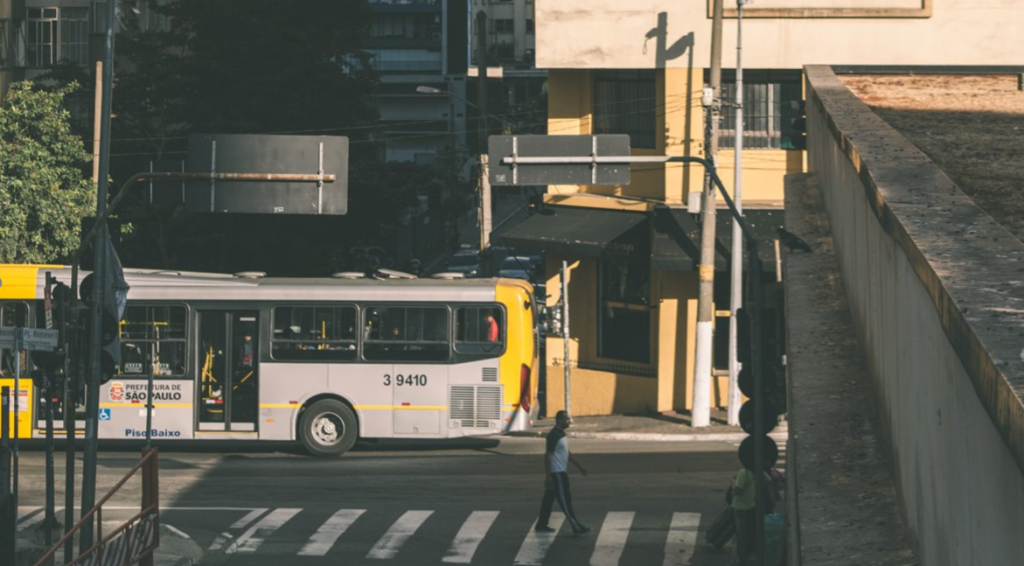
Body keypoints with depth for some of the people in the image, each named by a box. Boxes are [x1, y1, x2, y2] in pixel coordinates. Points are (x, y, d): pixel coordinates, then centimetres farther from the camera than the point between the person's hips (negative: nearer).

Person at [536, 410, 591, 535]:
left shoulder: (561, 434, 13)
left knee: (549, 499, 14)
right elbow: (547, 455, -21)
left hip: (561, 472, 10)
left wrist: (580, 466, 23)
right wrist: (548, 476, -23)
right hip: (556, 473, -10)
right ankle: (576, 527, -7)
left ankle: (541, 525, 20)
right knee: (565, 500, -7)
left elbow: (567, 453, 23)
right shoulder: (554, 435, -18)